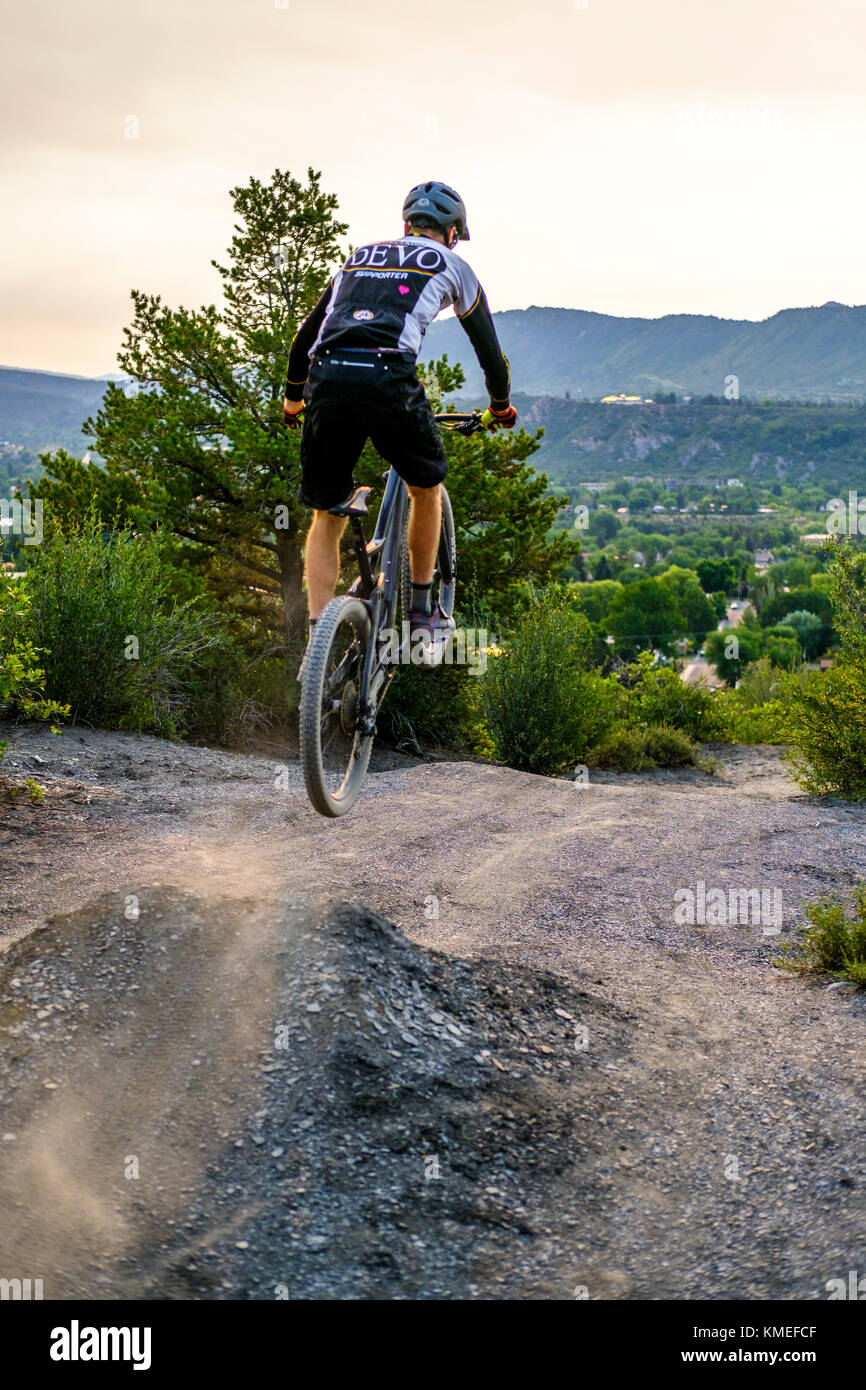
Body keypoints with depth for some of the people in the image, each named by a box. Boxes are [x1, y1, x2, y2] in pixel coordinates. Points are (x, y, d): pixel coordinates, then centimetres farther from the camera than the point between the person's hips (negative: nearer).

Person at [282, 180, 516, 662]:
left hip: (327, 379, 3)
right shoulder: (450, 265, 21)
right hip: (389, 379, -3)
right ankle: (423, 611, 30)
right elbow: (490, 349, 26)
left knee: (327, 518, 15)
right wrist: (500, 407, 43)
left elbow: (305, 336, 34)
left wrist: (293, 398, 48)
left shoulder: (360, 257, 31)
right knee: (426, 486, 24)